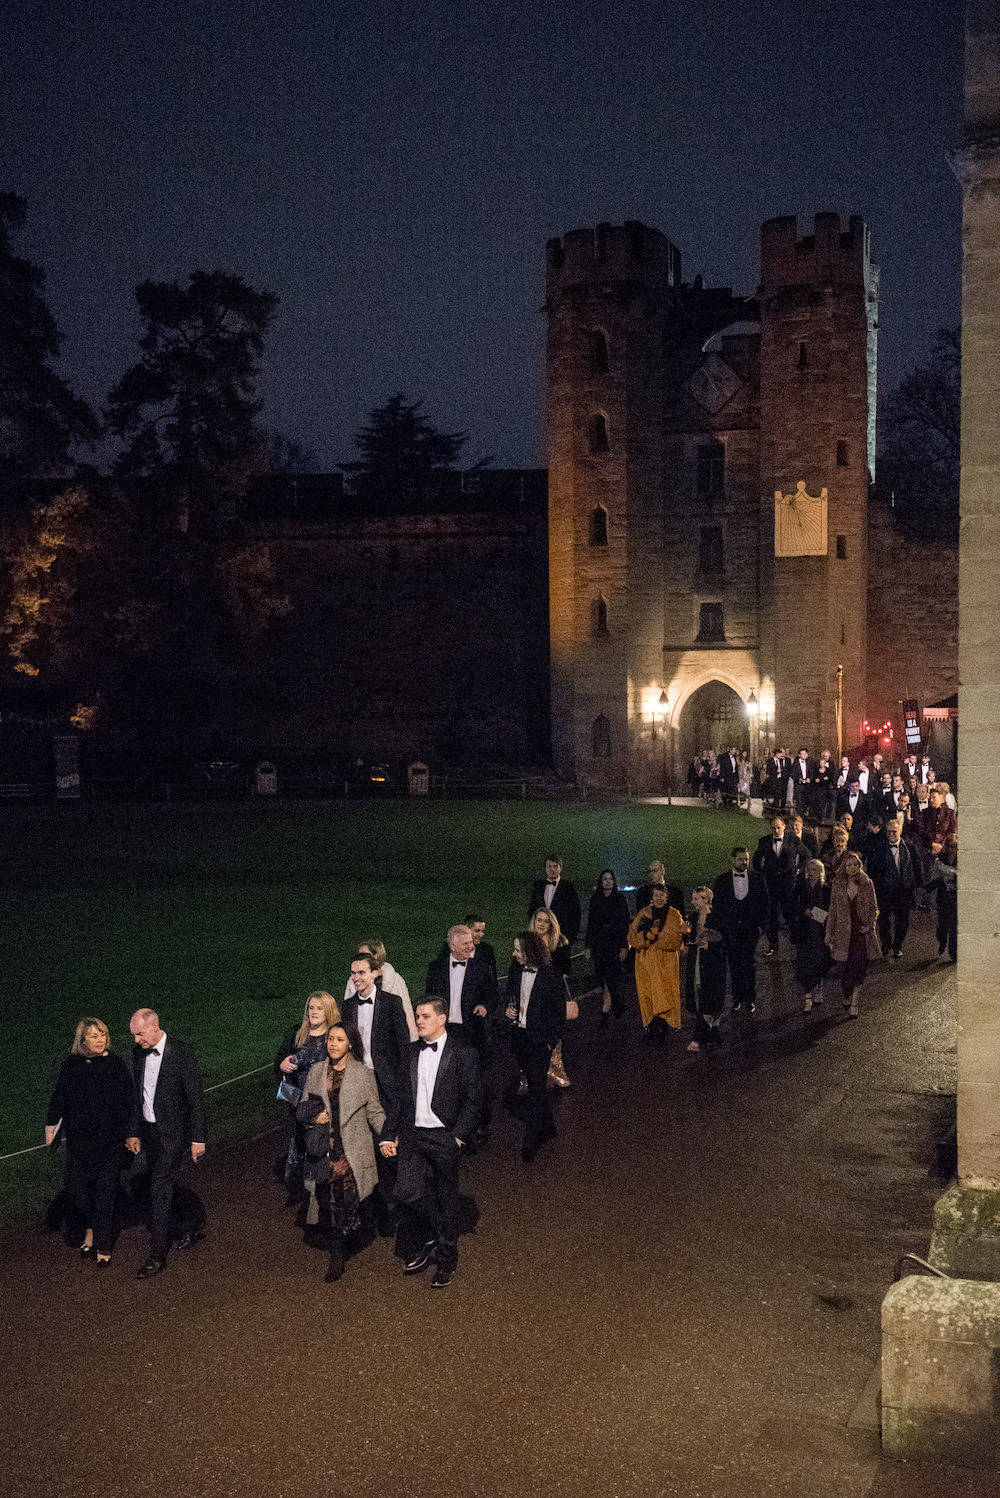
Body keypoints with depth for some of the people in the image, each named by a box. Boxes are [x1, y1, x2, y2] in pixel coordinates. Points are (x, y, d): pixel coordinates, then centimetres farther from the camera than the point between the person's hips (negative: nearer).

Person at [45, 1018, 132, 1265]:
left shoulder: (115, 1065, -4)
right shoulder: (71, 1065, 1)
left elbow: (126, 1102, -1)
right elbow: (59, 1098, 12)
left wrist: (126, 1132, -4)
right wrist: (52, 1125, 12)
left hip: (109, 1139, -2)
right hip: (79, 1138, 2)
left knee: (105, 1189, 2)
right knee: (76, 1187, 0)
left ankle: (102, 1244, 13)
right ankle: (89, 1228, 26)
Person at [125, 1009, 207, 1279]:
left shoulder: (178, 1054, -18)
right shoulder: (139, 1054, 2)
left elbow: (195, 1098, -14)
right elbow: (137, 1095, 13)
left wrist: (197, 1139, -12)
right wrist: (134, 1132, 12)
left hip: (173, 1134, -7)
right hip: (149, 1132, 7)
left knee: (160, 1189, -7)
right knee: (167, 1185, 16)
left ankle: (157, 1257, 1)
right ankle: (196, 1223, 40)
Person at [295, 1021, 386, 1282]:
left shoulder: (363, 1074, 3)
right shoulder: (317, 1070, 10)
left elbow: (374, 1112, 5)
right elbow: (301, 1109, 14)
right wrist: (313, 1116, -6)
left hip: (352, 1150, -3)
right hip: (323, 1150, 3)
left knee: (346, 1200, -16)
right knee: (326, 1202, -3)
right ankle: (336, 1255, 15)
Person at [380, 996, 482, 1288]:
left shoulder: (463, 1054, -5)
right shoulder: (411, 1052, 9)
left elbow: (473, 1100, -5)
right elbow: (399, 1094, 12)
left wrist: (458, 1136, -11)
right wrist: (388, 1136, 7)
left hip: (444, 1137, -3)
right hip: (412, 1137, 3)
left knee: (446, 1201, 7)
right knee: (406, 1193, -6)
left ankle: (445, 1259, 25)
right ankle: (421, 1246, 19)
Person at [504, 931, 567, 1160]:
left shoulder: (552, 977, -13)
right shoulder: (515, 972, 3)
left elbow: (560, 1014, -6)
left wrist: (551, 1042, -8)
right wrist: (508, 1011, -3)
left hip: (540, 1040, -6)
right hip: (518, 1036, 6)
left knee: (535, 1088, -6)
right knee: (534, 1085, 17)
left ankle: (530, 1142, -2)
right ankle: (548, 1128, 33)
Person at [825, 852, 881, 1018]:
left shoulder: (867, 884, 2)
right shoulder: (838, 886, 3)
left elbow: (874, 908, 7)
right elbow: (832, 911, 6)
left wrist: (869, 925, -9)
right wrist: (829, 934, 3)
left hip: (862, 931, 0)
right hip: (844, 932, 0)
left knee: (859, 968, -6)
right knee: (846, 968, 1)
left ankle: (854, 1004, 0)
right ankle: (846, 997, 25)